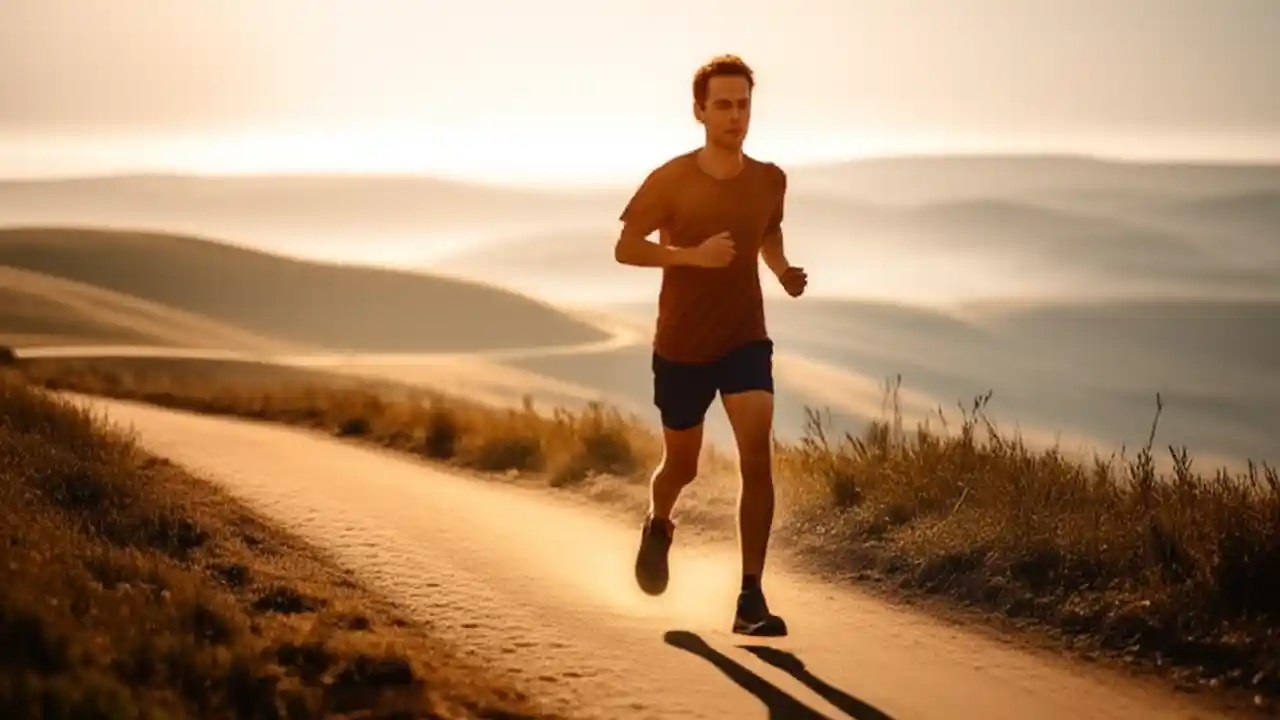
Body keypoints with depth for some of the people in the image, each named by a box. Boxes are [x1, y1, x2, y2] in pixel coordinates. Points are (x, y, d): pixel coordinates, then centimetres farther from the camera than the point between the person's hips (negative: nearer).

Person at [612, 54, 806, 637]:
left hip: (745, 339, 1)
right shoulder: (670, 180, -12)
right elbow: (625, 247, -11)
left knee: (757, 457, -17)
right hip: (682, 346, -1)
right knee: (682, 465, 13)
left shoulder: (769, 180, -1)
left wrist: (783, 271, -2)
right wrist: (692, 255, -26)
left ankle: (751, 601, -14)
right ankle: (658, 527, 51)